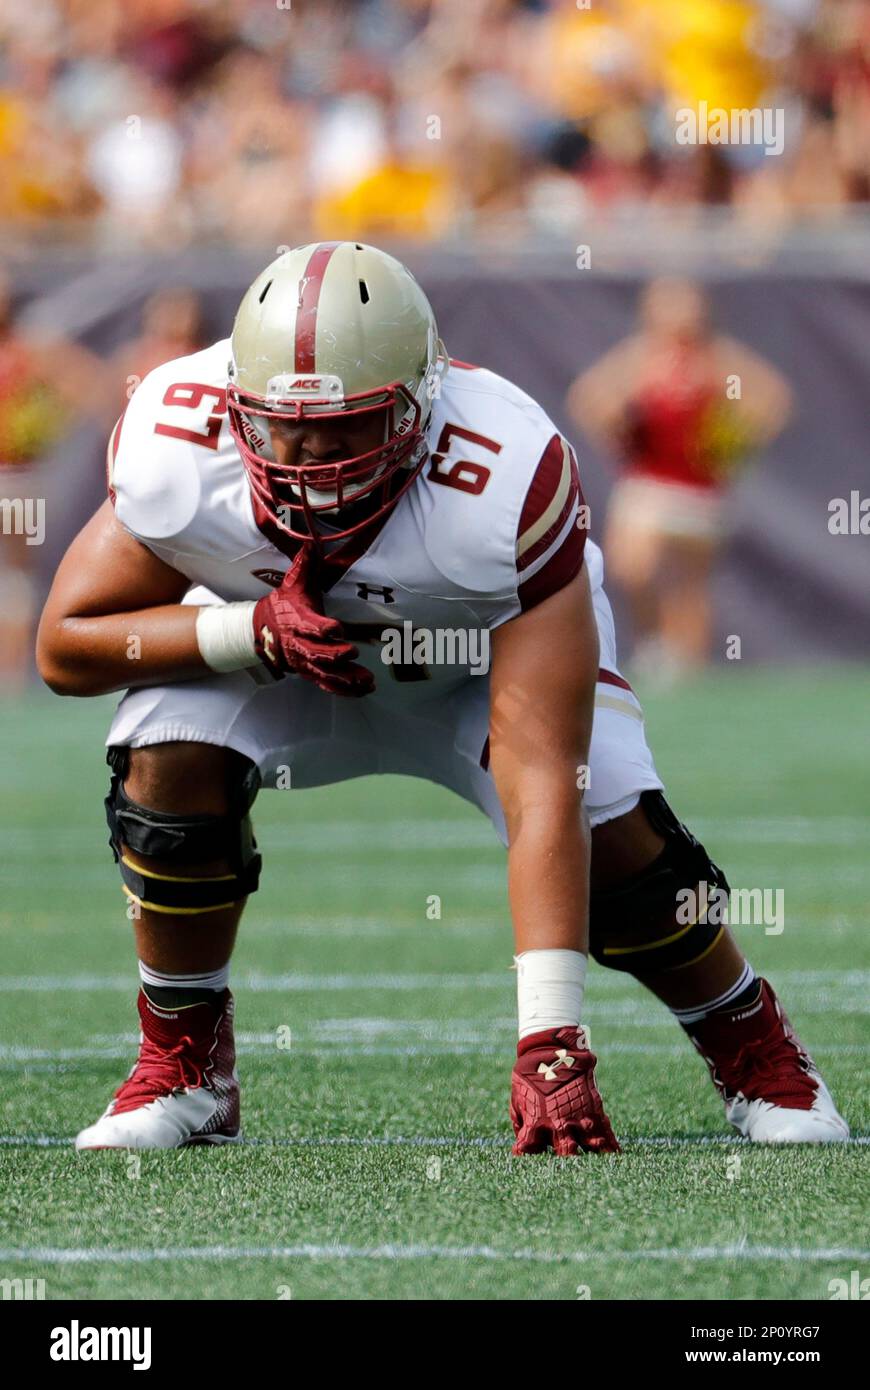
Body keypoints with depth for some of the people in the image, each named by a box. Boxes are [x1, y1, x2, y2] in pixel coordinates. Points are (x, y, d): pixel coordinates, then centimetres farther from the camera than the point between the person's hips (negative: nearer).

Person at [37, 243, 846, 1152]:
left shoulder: (506, 484, -41)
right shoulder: (174, 451, -34)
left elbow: (541, 788, -45)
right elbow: (65, 648, -19)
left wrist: (550, 1042, -50)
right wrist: (252, 630, -37)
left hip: (490, 648, -1)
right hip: (264, 644, 1)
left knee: (611, 833, -22)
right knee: (172, 765, -28)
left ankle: (752, 1049, 10)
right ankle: (183, 1066, -4)